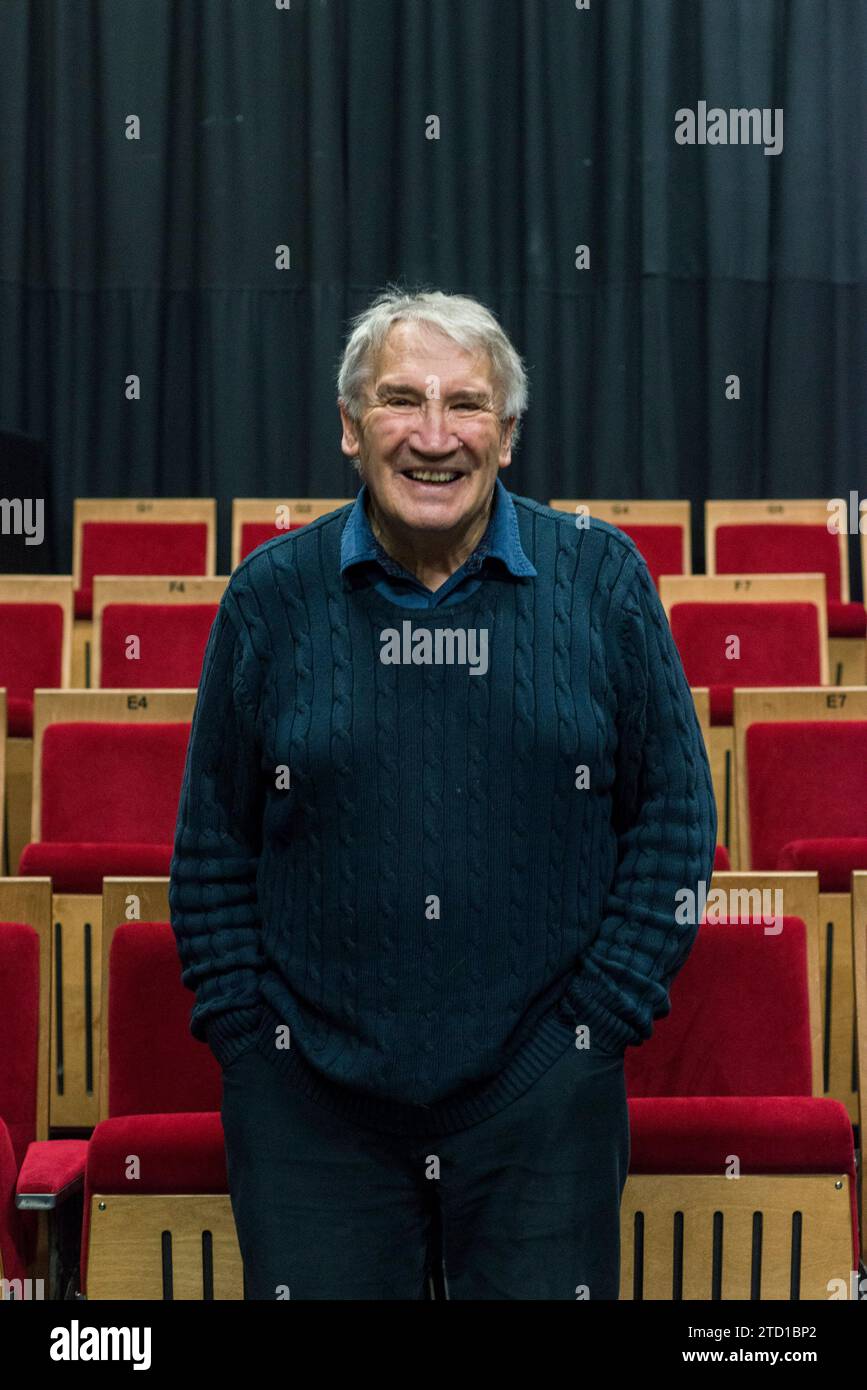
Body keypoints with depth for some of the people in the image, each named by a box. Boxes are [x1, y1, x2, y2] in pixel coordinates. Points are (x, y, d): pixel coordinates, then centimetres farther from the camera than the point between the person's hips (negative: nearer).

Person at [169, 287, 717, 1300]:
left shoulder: (599, 579, 0)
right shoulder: (272, 595, 1)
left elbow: (674, 818, 3)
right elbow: (211, 846, 7)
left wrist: (600, 1019, -2)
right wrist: (244, 1035, 0)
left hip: (542, 1100, 0)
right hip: (309, 1103, 1)